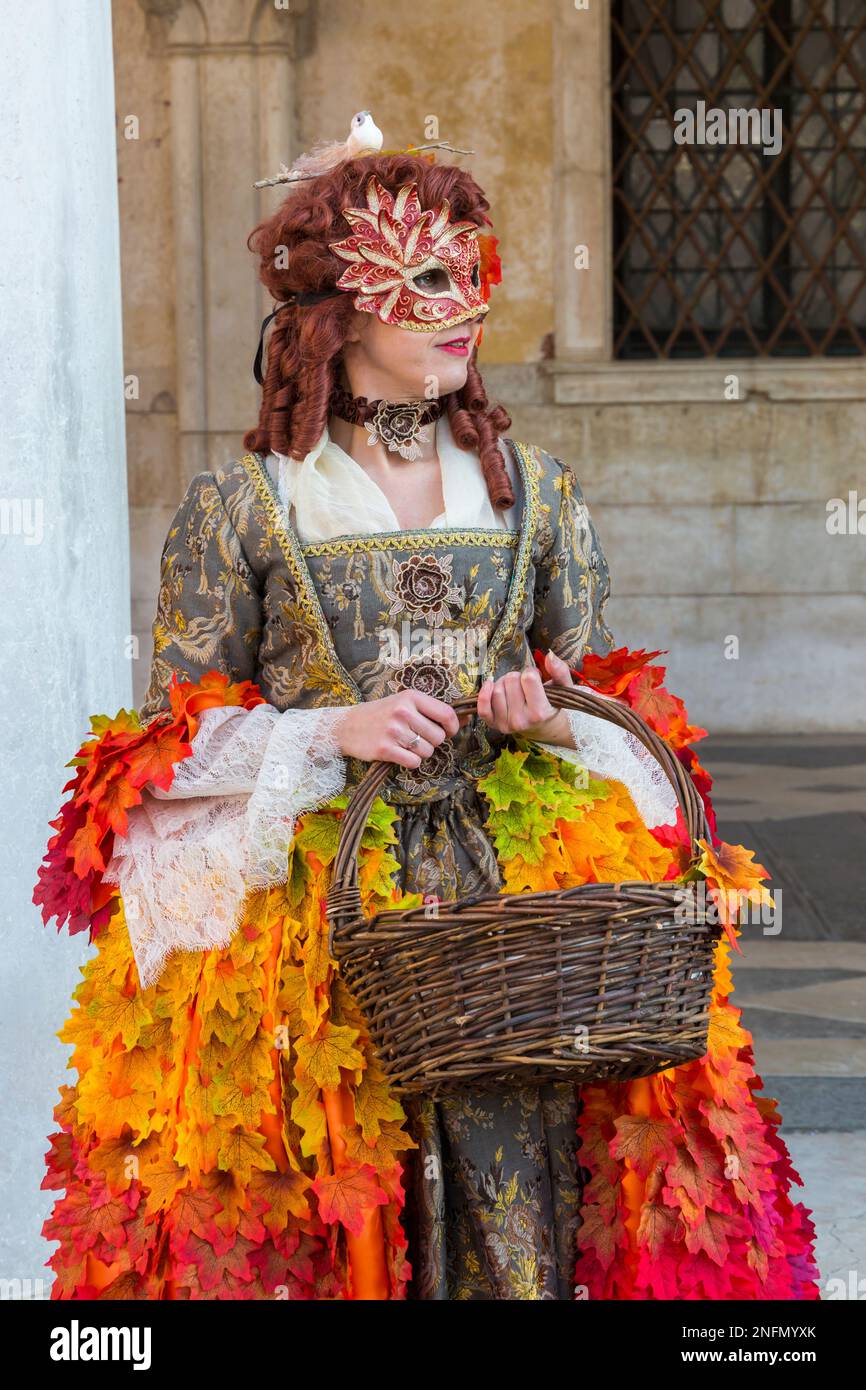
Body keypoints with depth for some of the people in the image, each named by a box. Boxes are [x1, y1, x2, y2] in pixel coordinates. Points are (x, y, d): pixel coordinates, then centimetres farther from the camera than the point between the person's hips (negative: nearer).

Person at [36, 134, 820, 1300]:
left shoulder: (536, 490, 10)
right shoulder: (240, 506, 1)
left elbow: (608, 699, 16)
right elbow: (173, 736, 3)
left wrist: (555, 722, -6)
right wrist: (331, 733, -11)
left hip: (517, 893, 2)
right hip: (304, 913, -2)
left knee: (518, 1223, -4)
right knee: (324, 1232, 0)